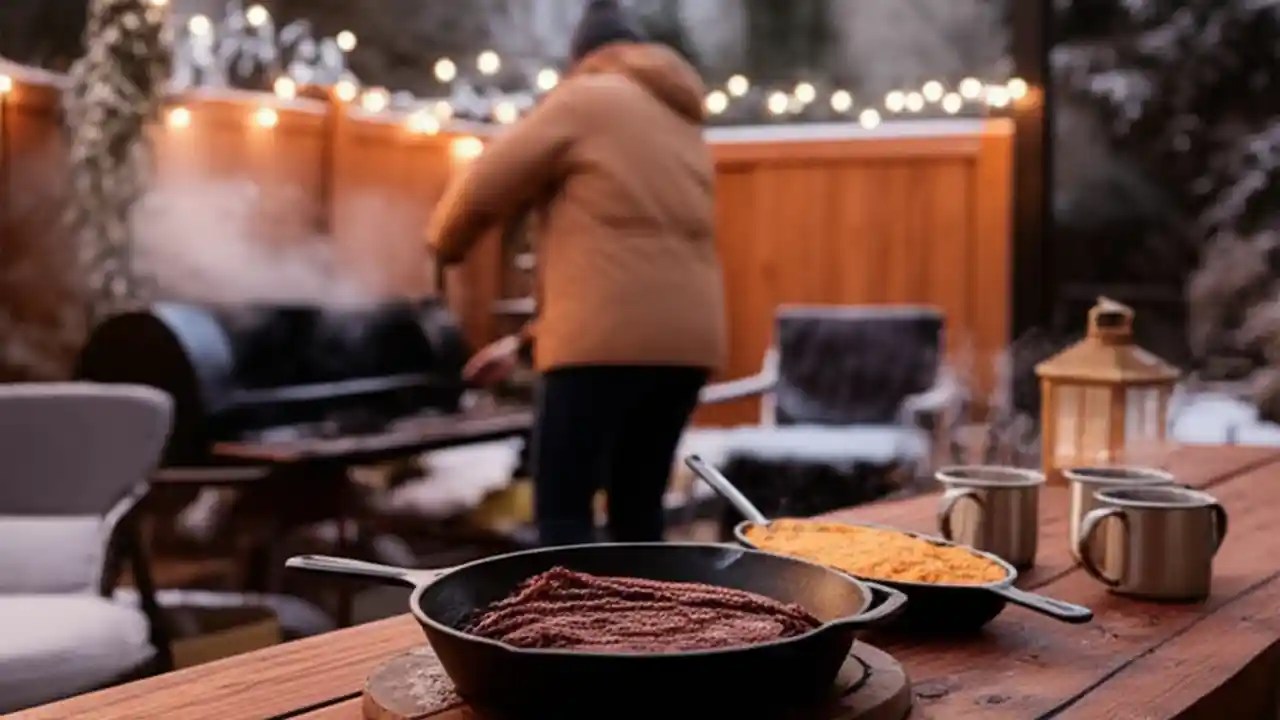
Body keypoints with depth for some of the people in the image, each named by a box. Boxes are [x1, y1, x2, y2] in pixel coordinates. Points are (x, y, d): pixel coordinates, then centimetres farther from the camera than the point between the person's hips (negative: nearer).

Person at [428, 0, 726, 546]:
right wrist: (527, 340, 28)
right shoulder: (683, 127, 26)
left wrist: (445, 245, 23)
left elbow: (483, 190, 0)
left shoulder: (584, 98, 4)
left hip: (609, 342, -7)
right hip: (684, 341, 7)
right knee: (638, 507, 14)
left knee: (562, 510, -3)